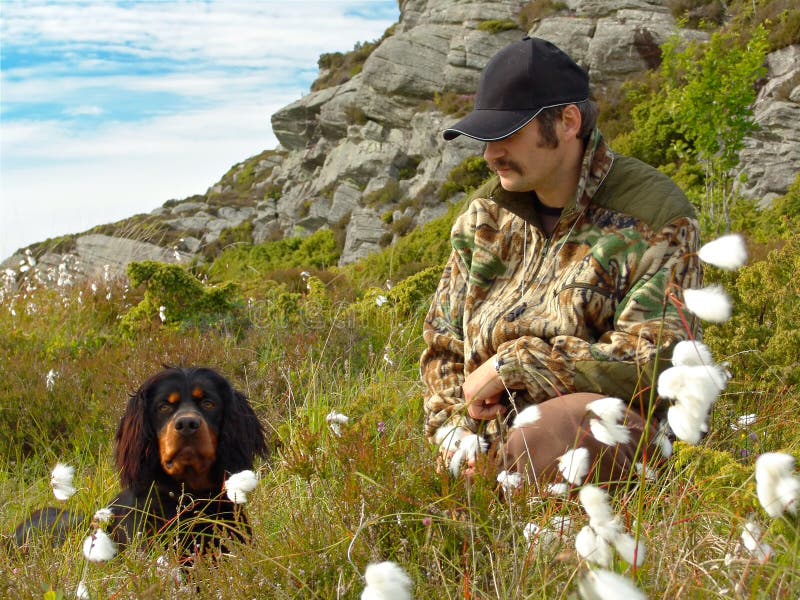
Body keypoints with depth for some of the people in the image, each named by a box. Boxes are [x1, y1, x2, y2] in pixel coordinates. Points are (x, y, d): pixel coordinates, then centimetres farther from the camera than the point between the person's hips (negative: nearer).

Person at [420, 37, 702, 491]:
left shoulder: (653, 215, -6)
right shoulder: (487, 214, 13)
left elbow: (653, 359, -14)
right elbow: (444, 339, 19)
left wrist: (512, 366, -14)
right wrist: (456, 429, 0)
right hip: (490, 440, 5)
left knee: (543, 440, -38)